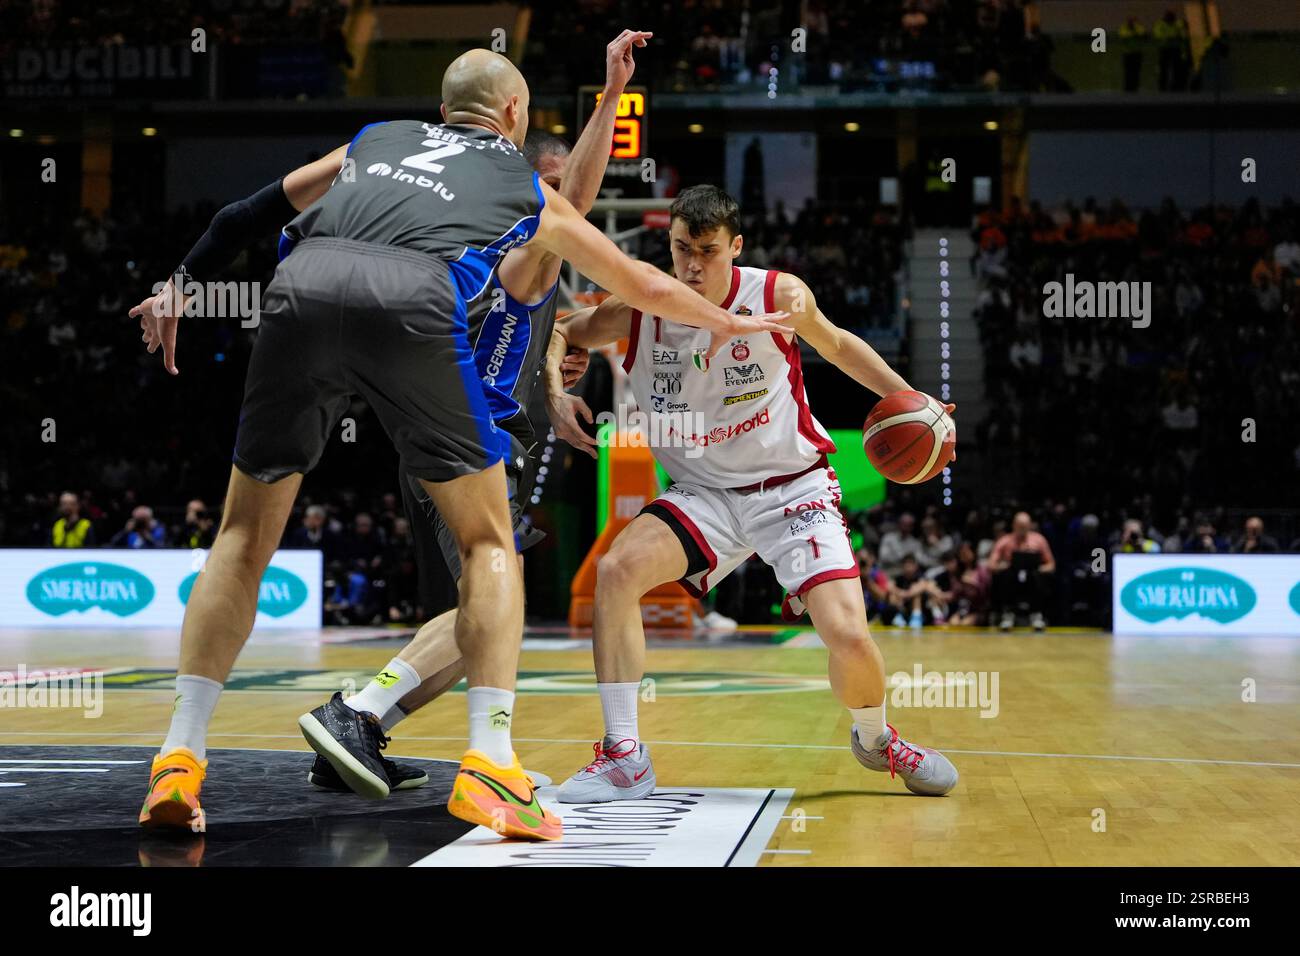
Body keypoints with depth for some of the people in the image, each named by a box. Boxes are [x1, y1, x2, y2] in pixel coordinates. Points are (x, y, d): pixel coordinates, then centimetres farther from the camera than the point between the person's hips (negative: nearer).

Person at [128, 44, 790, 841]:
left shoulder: (378, 138, 37)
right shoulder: (527, 187, 33)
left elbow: (251, 215, 30)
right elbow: (643, 283, 43)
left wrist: (180, 286, 34)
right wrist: (723, 322, 59)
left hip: (302, 287, 3)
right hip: (415, 299, -2)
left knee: (246, 534, 16)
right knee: (489, 541, 13)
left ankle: (180, 760, 9)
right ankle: (490, 765, 1)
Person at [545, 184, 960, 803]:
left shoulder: (780, 297, -14)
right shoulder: (636, 311, -10)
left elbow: (837, 345, 8)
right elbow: (555, 334, 7)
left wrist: (905, 396, -1)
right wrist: (555, 393, -12)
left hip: (793, 488, -2)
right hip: (704, 492, 2)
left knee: (847, 636, -18)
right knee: (618, 568, -25)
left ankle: (875, 738, 19)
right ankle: (623, 757, -13)